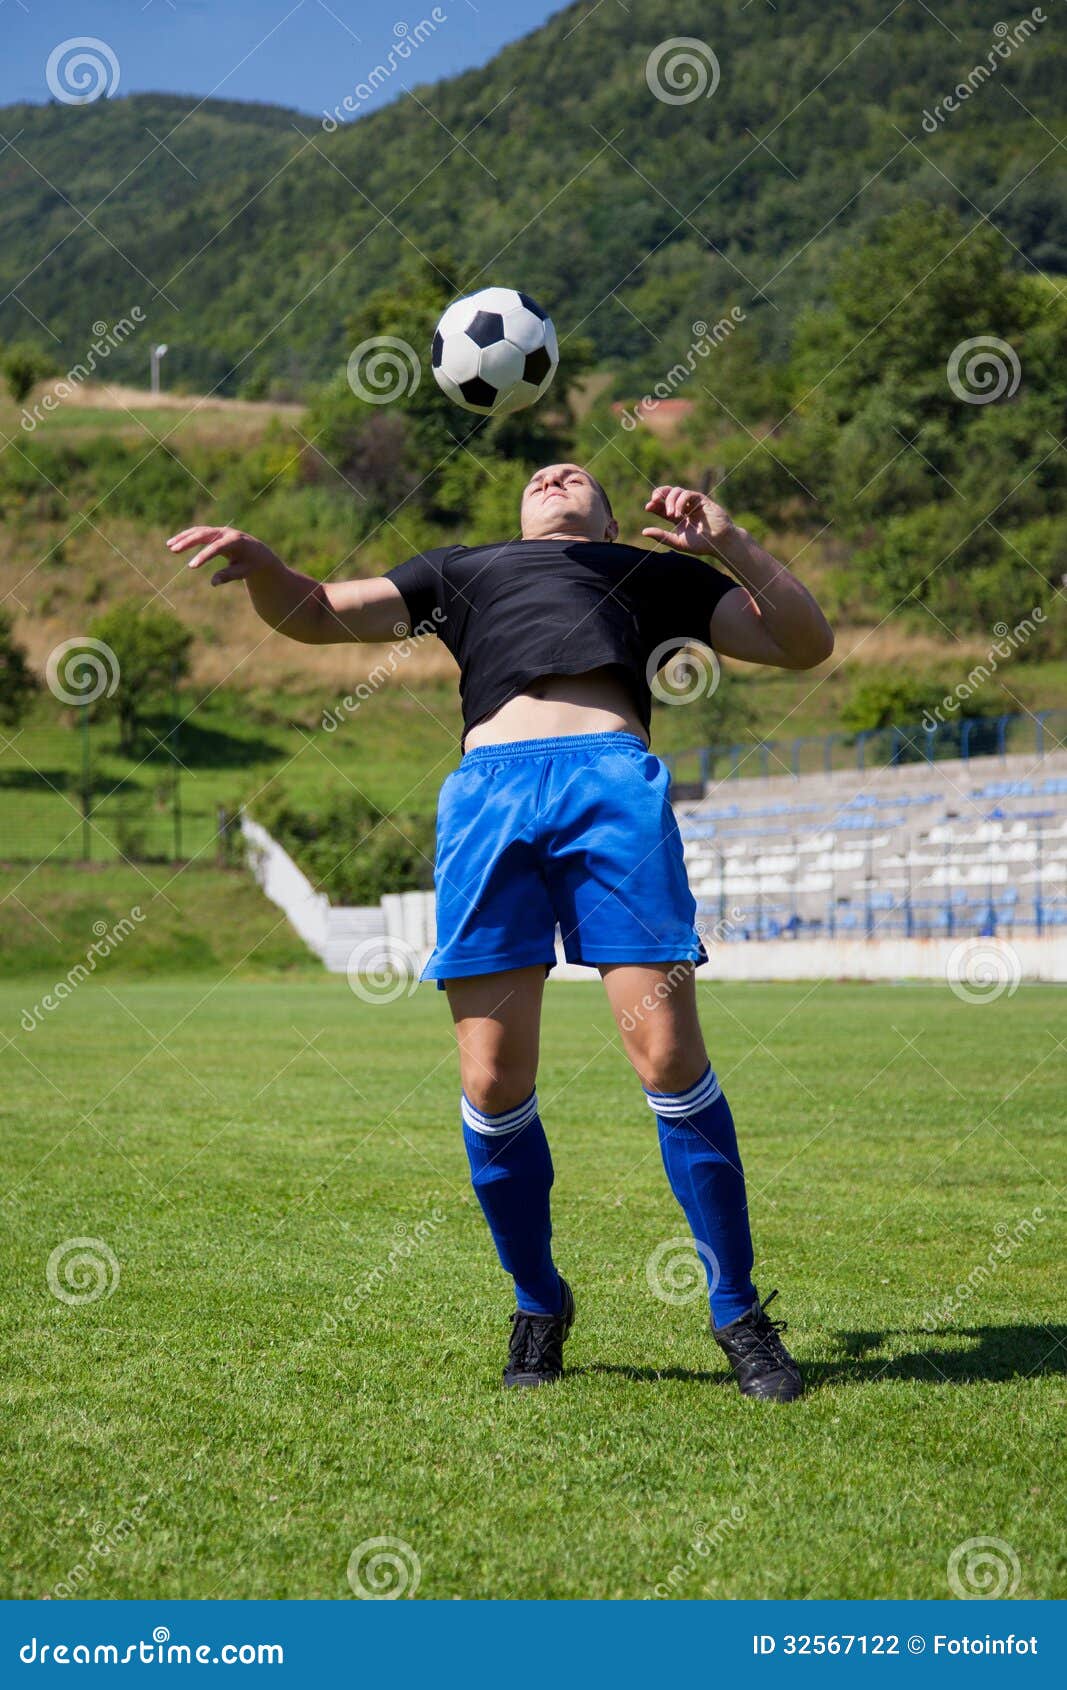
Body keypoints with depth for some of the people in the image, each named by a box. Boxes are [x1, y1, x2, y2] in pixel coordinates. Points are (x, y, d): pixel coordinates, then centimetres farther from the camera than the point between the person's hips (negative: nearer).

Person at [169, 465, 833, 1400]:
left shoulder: (655, 572, 33)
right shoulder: (462, 570, 36)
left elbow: (806, 643, 26)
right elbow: (313, 614, 30)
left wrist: (731, 544, 11)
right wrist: (260, 562, 8)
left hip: (613, 775, -1)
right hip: (488, 786, 1)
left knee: (669, 1055, -13)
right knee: (493, 1079, -7)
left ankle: (740, 1314, -2)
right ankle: (539, 1305, 13)